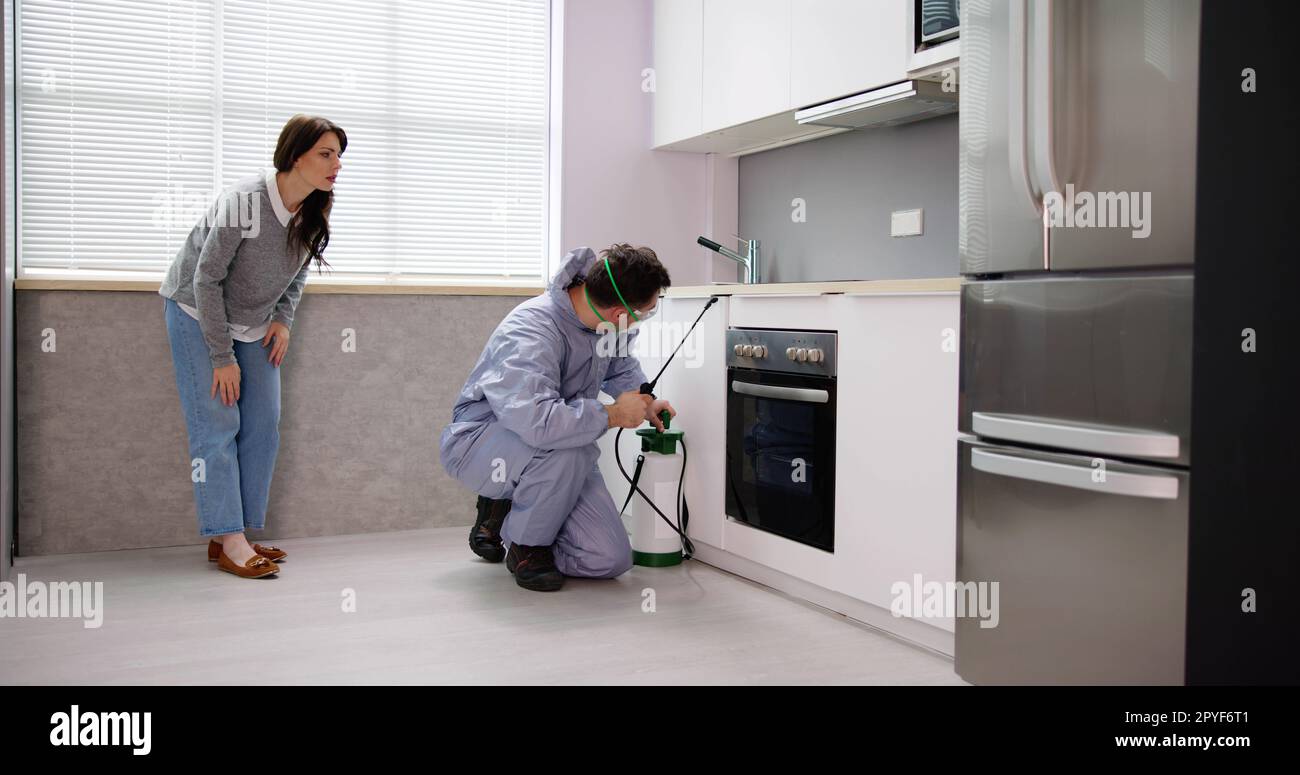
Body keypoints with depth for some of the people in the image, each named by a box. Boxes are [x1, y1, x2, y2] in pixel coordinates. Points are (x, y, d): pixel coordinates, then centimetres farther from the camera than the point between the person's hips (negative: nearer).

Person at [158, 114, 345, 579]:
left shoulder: (315, 212, -9)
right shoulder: (246, 201, -28)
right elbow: (207, 279, -23)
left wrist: (283, 319, -3)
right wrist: (222, 356, -20)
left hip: (254, 322, 7)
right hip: (197, 313, -6)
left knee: (263, 425, 0)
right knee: (218, 425, -11)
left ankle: (230, 535, 7)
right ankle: (229, 543, -8)